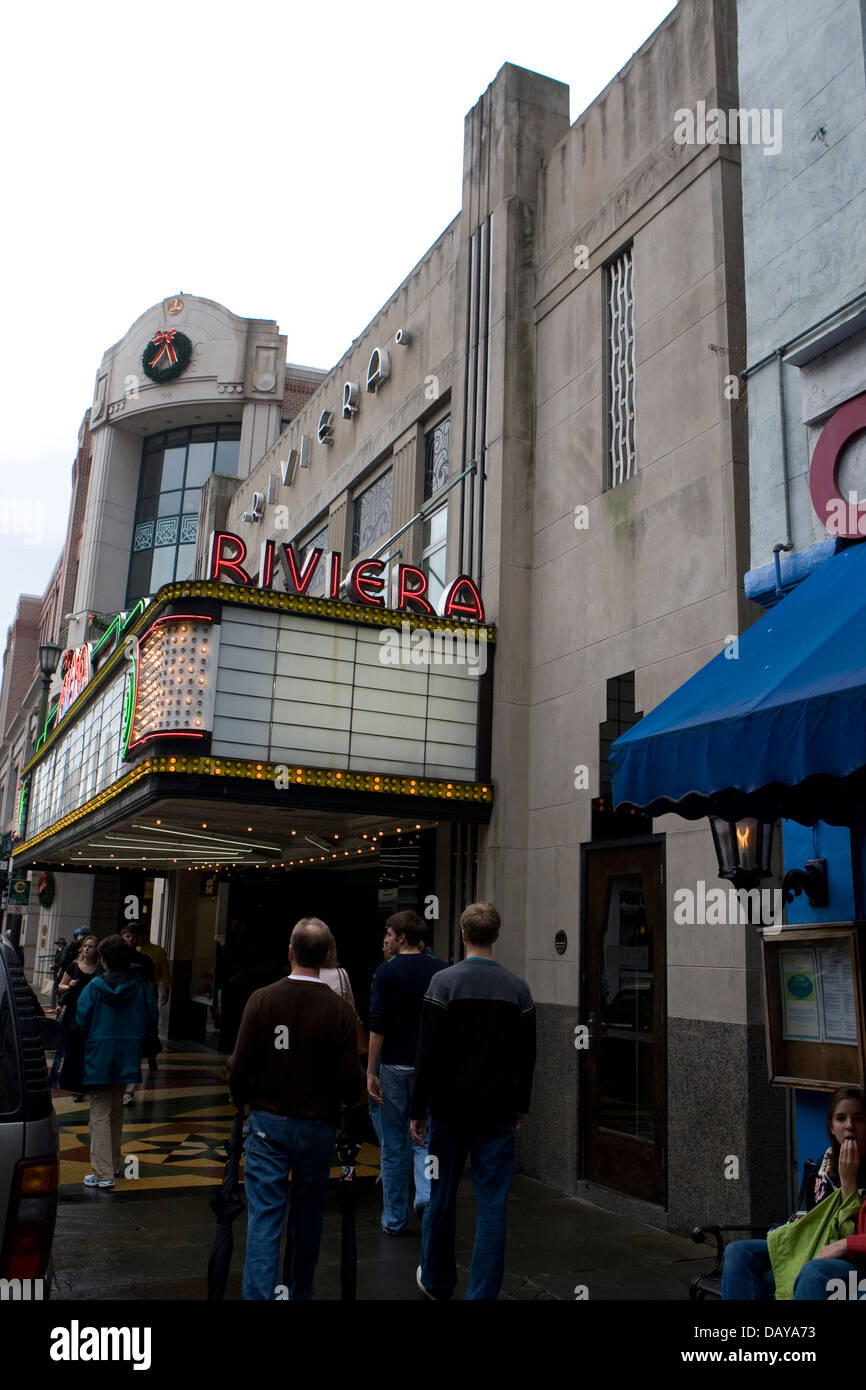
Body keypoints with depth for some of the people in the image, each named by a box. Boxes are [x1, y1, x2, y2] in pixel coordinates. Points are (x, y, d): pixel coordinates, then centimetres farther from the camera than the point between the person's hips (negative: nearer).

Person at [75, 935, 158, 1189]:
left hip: (99, 1060, -4)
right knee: (116, 1112, 19)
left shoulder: (94, 987, -12)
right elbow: (151, 1020, 2)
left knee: (100, 1115, 1)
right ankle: (114, 1164, 30)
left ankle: (103, 1173, -2)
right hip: (127, 1060, 4)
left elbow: (81, 1022, -10)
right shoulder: (140, 987, -4)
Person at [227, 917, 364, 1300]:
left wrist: (242, 1100, 12)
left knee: (263, 1217, 2)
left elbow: (240, 1067, -9)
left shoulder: (262, 999, -12)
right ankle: (301, 1294, 33)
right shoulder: (339, 1009, -12)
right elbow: (352, 1081, -11)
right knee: (307, 1218, 18)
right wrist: (346, 1099, 13)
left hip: (268, 1123, -1)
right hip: (318, 1126, 1)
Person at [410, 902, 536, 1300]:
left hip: (450, 1110, -1)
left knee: (442, 1197, 15)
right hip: (498, 1113, 1)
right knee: (492, 1206, 5)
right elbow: (526, 1057, 6)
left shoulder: (443, 982, -9)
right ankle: (483, 1293, 6)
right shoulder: (517, 988, 0)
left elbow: (429, 1054, -11)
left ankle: (437, 1282, 32)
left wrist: (418, 1111, -3)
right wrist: (521, 1105, 19)